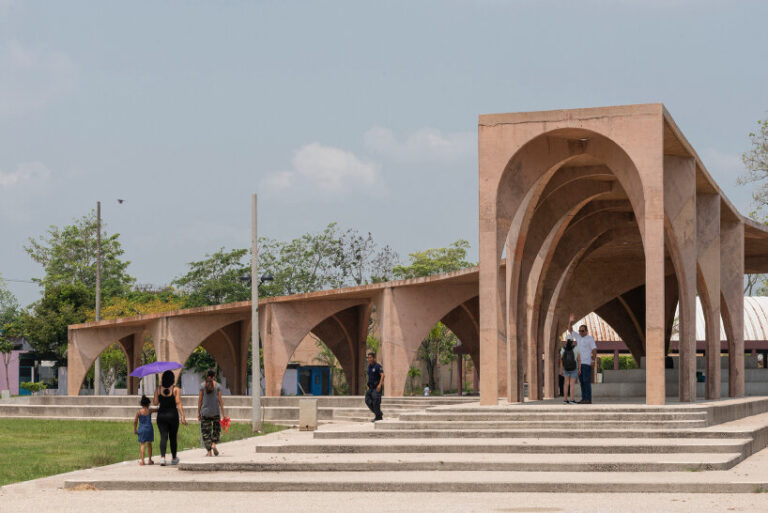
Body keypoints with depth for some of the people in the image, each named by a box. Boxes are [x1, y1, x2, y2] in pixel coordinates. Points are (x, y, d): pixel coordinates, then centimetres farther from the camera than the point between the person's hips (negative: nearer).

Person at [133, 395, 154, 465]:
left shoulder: (139, 411, -6)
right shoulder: (150, 411, -4)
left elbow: (135, 421, -3)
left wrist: (135, 429, 7)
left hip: (141, 430, 0)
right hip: (149, 429, 0)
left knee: (142, 445, 6)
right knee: (149, 444, 12)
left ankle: (142, 460, -1)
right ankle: (150, 460, 16)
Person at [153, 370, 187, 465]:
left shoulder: (158, 390, 0)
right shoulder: (176, 389, -6)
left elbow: (155, 403, 0)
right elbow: (178, 404, -12)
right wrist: (182, 417, -13)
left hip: (161, 415, 1)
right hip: (173, 415, -1)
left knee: (163, 437, -3)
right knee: (173, 438, 13)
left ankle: (162, 457, -23)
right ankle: (174, 459, 25)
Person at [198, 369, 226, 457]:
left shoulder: (202, 385, -1)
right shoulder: (217, 386, -2)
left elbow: (200, 400, -1)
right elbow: (220, 400, -3)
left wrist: (198, 412, 6)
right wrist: (223, 413, 1)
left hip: (205, 412, 0)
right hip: (215, 411, 0)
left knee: (205, 431, 5)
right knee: (216, 428, 18)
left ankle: (209, 451, 1)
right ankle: (214, 444, -5)